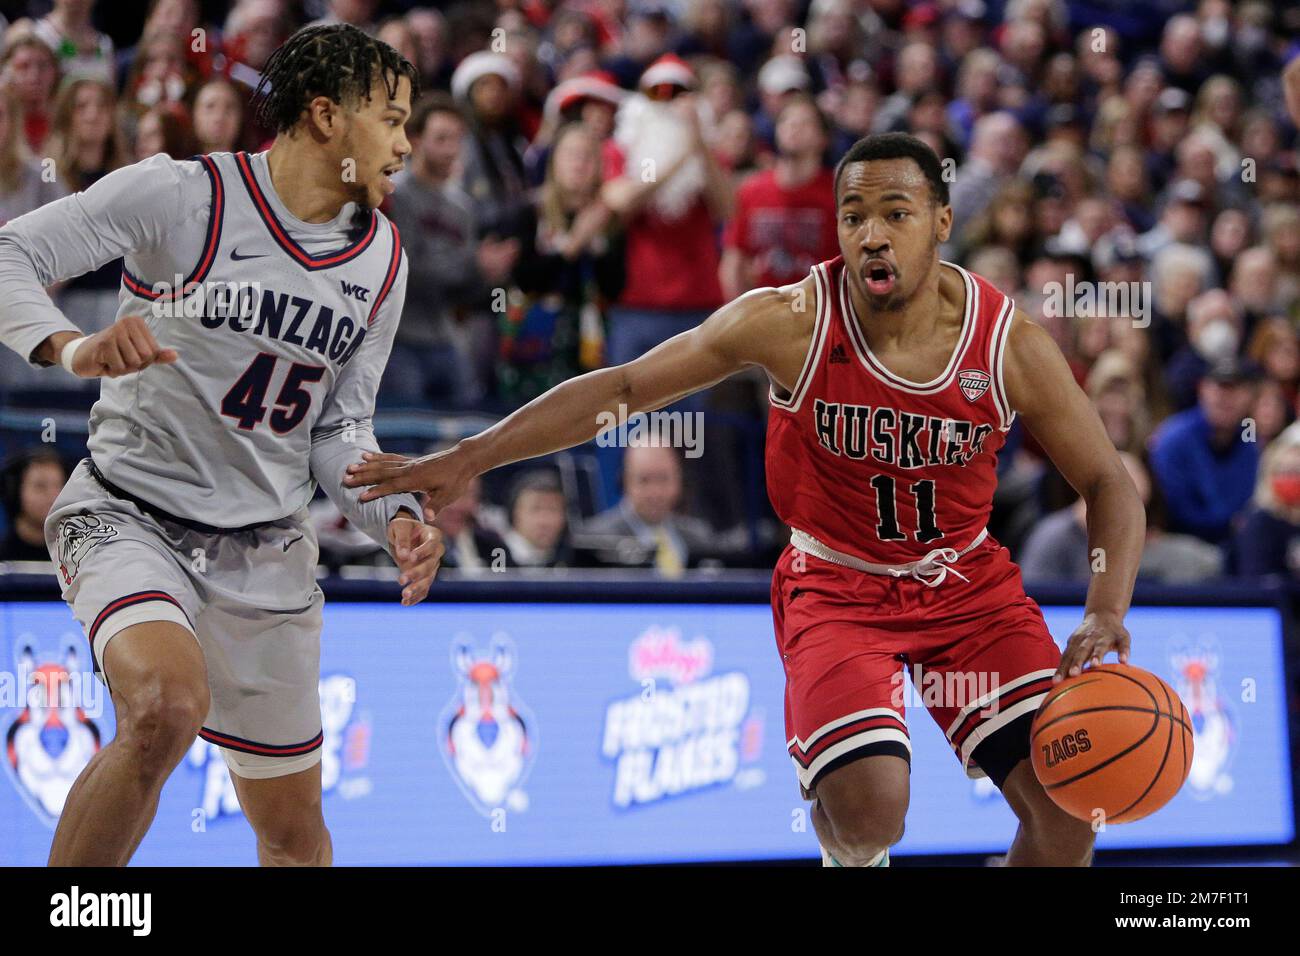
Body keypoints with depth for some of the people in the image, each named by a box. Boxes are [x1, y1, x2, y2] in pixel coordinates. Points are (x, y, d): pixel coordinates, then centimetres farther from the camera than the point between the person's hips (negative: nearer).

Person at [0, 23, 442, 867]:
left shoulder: (381, 259, 6)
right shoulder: (182, 196, -12)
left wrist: (393, 516, -5)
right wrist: (72, 347, -34)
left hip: (266, 549, 6)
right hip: (132, 514, -6)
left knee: (294, 830, 10)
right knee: (169, 705, -35)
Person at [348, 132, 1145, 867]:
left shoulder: (1011, 345, -15)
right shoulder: (790, 323, -19)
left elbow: (1109, 483, -5)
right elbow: (622, 387, -13)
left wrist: (1107, 611, -23)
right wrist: (467, 460, -17)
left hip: (969, 584, 2)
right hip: (836, 586, -2)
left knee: (1070, 807, -11)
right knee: (869, 811, -24)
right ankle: (849, 858, 16)